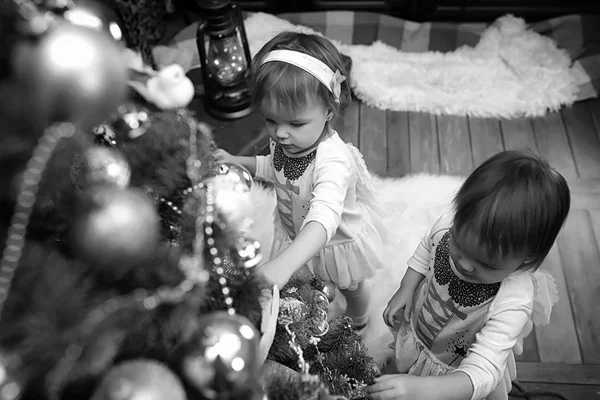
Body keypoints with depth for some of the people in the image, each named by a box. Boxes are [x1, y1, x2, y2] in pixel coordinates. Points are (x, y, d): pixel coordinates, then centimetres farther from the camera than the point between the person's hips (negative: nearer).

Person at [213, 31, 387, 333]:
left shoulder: (334, 159, -45)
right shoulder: (282, 142, -20)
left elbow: (324, 218, -63)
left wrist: (282, 265, -77)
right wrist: (236, 162, -9)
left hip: (341, 240, -4)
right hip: (296, 237, 5)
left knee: (350, 288, 27)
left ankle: (358, 324, 60)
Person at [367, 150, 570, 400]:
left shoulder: (513, 303, -42)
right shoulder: (447, 227, -29)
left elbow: (481, 374, -44)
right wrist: (406, 290, -14)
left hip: (456, 370, -3)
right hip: (415, 330, 3)